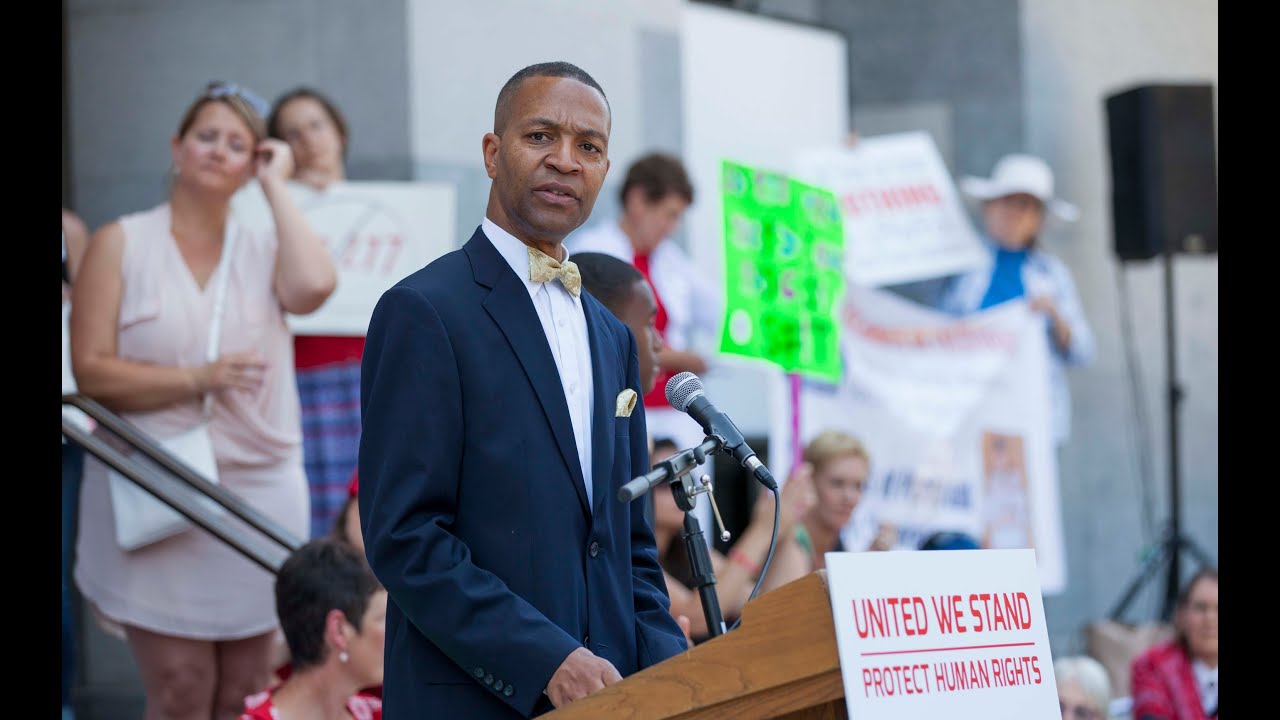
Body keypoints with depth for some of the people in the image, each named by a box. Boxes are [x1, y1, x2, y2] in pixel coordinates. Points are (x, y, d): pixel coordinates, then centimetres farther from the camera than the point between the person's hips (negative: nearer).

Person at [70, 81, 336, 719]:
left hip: (256, 493, 3)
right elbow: (91, 371, -5)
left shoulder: (263, 248, 10)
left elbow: (312, 286, -14)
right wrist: (198, 380, -16)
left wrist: (276, 186, -4)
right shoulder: (122, 244, 3)